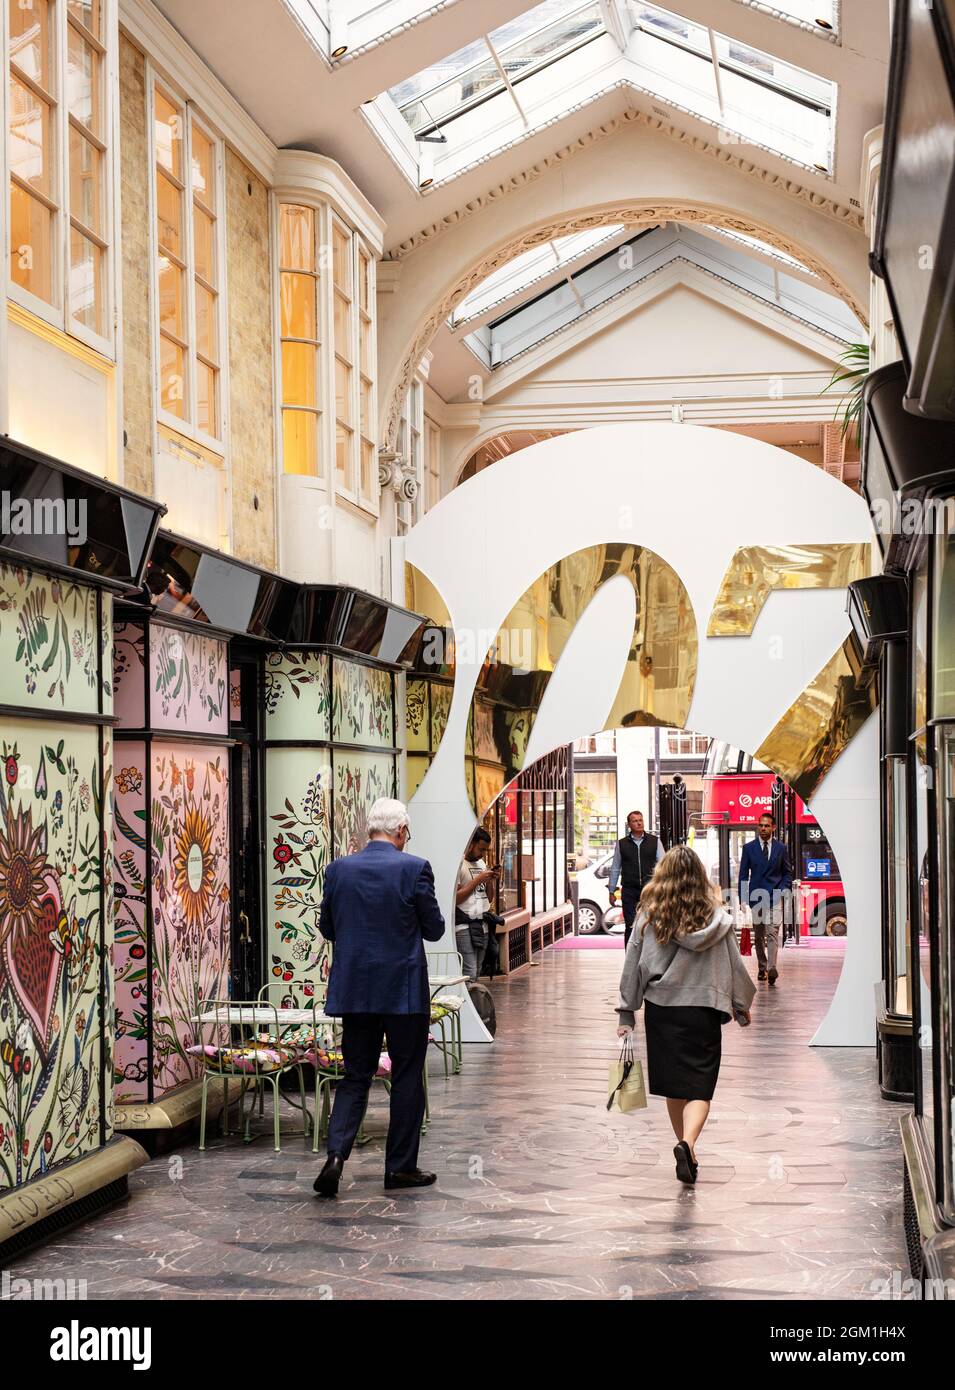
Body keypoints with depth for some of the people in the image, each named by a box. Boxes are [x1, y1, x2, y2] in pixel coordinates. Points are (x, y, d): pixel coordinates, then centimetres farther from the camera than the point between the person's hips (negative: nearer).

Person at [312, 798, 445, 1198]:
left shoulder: (338, 869, 0)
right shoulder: (414, 869, -11)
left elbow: (327, 928, 9)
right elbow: (434, 929, -4)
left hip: (355, 991, 3)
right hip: (404, 990, -3)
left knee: (355, 1076, 11)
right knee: (407, 1079, 9)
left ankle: (336, 1155, -7)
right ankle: (400, 1166, 14)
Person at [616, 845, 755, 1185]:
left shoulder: (649, 915, -3)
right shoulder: (715, 915, -3)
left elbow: (632, 965, 0)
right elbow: (734, 964, 3)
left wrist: (626, 1013, 8)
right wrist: (742, 1005, 17)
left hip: (661, 1010, 1)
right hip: (703, 1010, -1)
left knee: (674, 1085, 15)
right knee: (699, 1086, 0)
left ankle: (686, 1149, 25)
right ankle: (688, 1143, -23)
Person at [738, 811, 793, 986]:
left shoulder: (781, 848, 7)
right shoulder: (749, 848, 7)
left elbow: (787, 872, 15)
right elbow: (743, 874, 7)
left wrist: (785, 889, -2)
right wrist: (743, 898, 0)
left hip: (775, 898, -2)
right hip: (756, 897, 2)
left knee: (773, 933, -15)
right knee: (758, 936, 8)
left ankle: (772, 968, -25)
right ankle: (762, 968, 18)